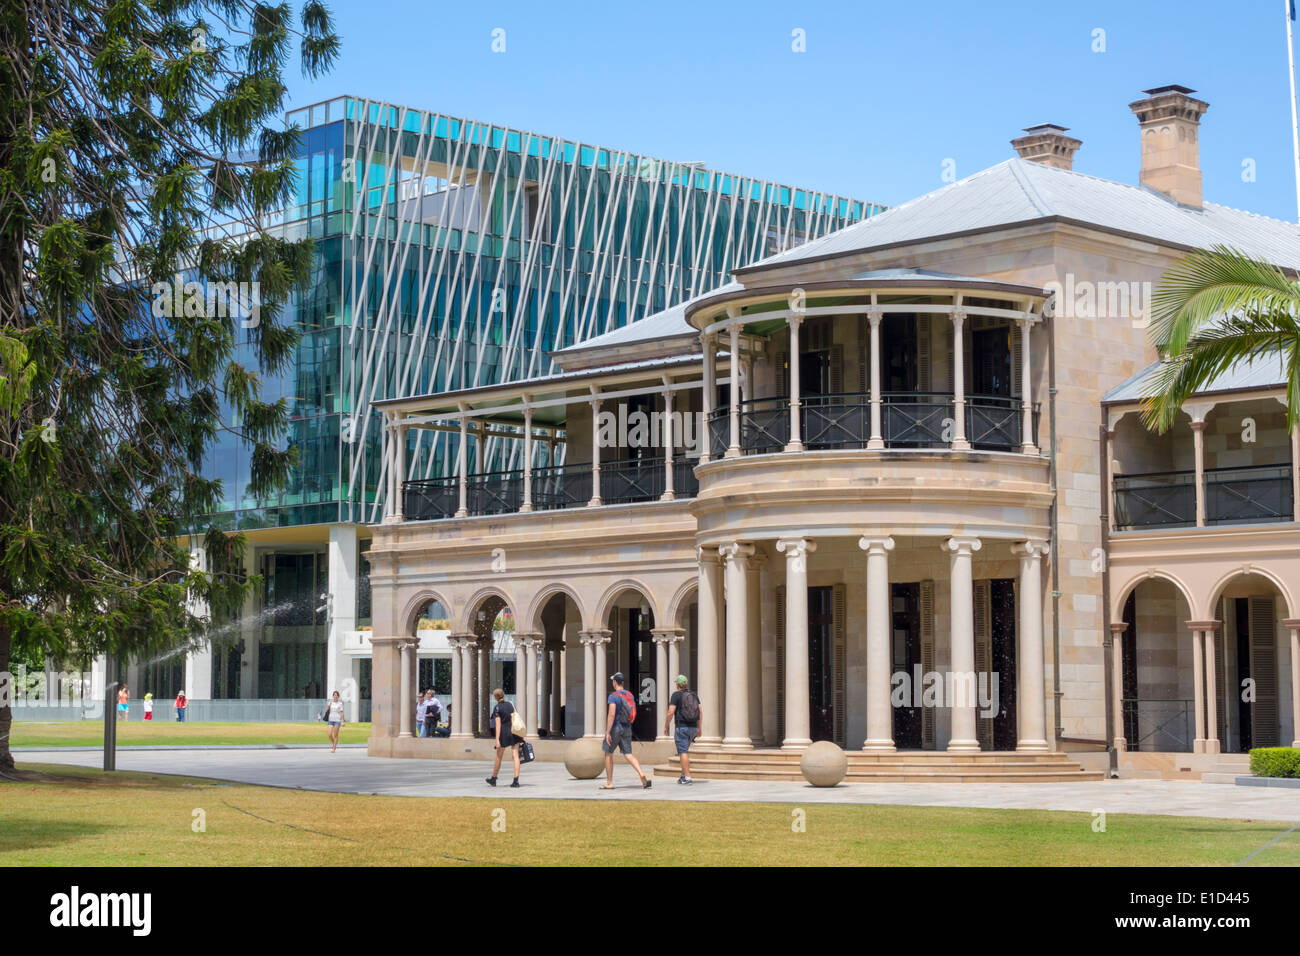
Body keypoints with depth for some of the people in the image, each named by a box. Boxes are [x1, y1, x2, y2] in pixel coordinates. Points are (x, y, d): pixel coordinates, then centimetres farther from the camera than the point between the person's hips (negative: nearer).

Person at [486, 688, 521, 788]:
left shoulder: (497, 708, -8)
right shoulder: (510, 704, 7)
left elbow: (498, 724, -12)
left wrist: (497, 739, -13)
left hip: (504, 732, -4)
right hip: (514, 731, 4)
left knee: (499, 757, 11)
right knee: (515, 756, -1)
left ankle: (493, 779, 25)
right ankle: (516, 780, -10)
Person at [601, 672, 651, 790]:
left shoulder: (613, 696, -14)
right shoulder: (630, 695, 8)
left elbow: (611, 715, -22)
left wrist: (608, 732, -21)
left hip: (615, 727, -6)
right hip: (627, 728, 6)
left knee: (608, 753, 9)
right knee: (629, 755, 3)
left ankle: (609, 783, 12)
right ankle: (643, 775, -18)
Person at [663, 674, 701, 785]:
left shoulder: (676, 695, -7)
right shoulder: (694, 695, 10)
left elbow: (670, 712, -13)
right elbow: (699, 712, 9)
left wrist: (665, 726, -3)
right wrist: (699, 728, 16)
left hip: (681, 727, -6)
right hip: (693, 728, 6)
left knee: (683, 752, -6)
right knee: (684, 750, 19)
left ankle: (687, 777, -12)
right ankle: (683, 774, 19)